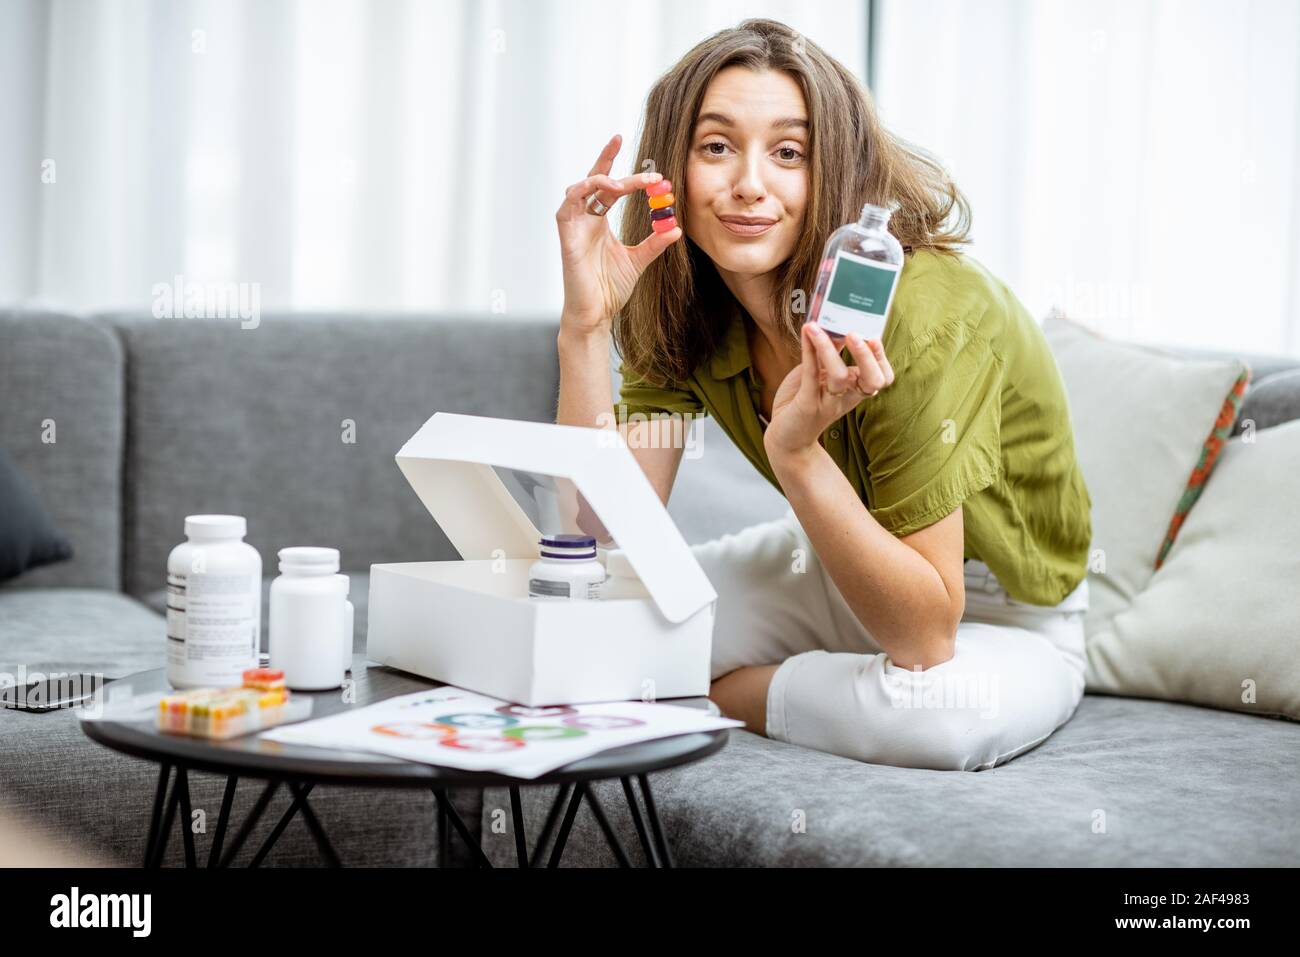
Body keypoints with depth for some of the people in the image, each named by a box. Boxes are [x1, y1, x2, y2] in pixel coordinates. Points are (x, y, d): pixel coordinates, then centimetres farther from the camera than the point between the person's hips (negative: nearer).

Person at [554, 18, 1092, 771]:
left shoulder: (919, 314, -33)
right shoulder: (682, 307, -13)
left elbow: (924, 634, -32)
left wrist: (796, 452, -45)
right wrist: (585, 328, -31)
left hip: (1005, 626, -4)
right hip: (847, 574, 4)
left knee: (937, 713, -38)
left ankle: (716, 695, -8)